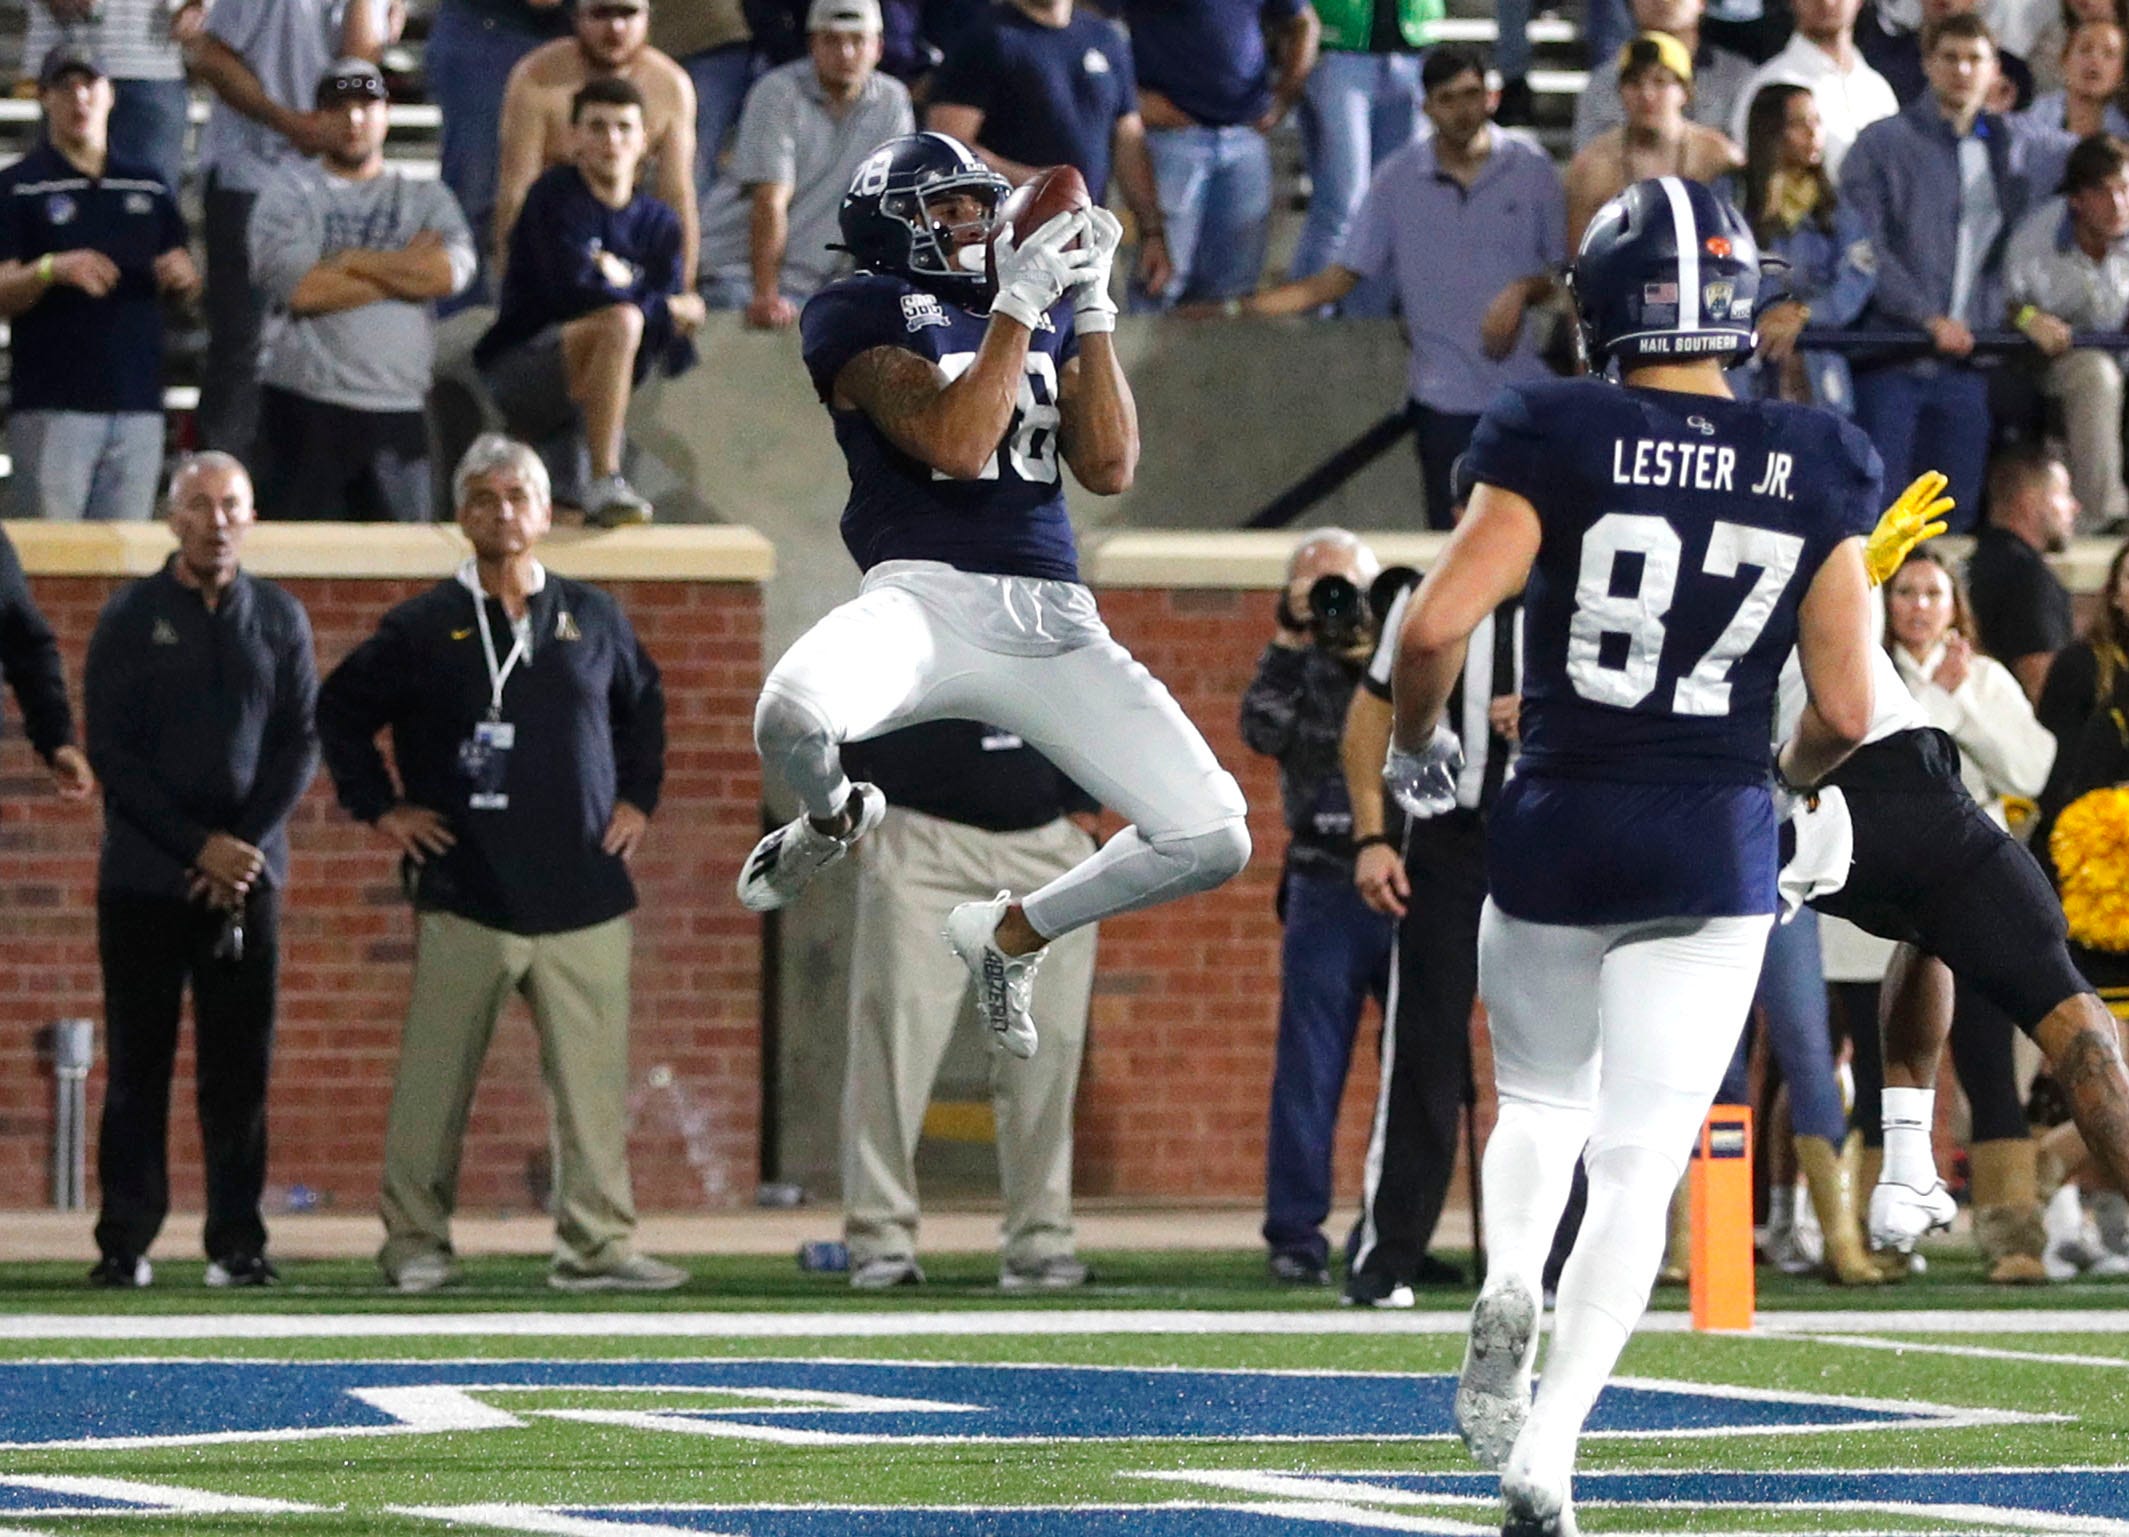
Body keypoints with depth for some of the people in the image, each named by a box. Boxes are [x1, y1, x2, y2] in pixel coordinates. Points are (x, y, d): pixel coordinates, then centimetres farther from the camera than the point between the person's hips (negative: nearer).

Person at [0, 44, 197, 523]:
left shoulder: (149, 188, 16)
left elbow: (186, 286, 23)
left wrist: (183, 276, -1)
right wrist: (52, 270, -23)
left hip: (137, 403, 4)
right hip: (52, 406, -4)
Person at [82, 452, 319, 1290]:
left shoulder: (279, 618, 8)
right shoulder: (132, 617, 2)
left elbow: (301, 746, 6)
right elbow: (110, 751, -2)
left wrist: (243, 847, -8)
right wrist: (198, 845, -10)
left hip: (246, 874, 1)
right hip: (144, 873, -1)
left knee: (241, 1069, 0)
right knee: (137, 1067, -1)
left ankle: (237, 1244, 2)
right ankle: (124, 1244, 2)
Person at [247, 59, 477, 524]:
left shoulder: (426, 198, 16)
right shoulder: (291, 191, 8)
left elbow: (451, 271, -4)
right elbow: (300, 288, -10)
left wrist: (349, 260, -5)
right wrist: (406, 268, -4)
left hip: (400, 412, 2)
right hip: (307, 406, -2)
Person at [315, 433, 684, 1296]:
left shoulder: (592, 620, 11)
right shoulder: (425, 628, 3)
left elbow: (642, 706, 28)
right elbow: (341, 709, 12)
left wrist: (636, 798, 17)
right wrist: (378, 807, 5)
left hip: (583, 892, 2)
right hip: (463, 894, -2)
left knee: (594, 1077, -3)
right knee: (435, 1079, -1)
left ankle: (596, 1245, 0)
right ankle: (415, 1241, 7)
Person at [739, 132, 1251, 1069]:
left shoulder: (1051, 317, 21)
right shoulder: (865, 316, 4)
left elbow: (1110, 468, 8)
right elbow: (957, 444, -10)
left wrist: (1091, 306, 4)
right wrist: (1019, 304, -10)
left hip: (1054, 620, 5)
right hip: (926, 595, -5)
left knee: (1211, 839, -7)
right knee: (792, 720, -39)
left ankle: (1009, 936, 21)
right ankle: (831, 818, 4)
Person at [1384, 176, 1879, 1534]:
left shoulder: (1560, 444, -8)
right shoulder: (1814, 470, -2)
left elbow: (1435, 625, -16)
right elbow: (1846, 712, -3)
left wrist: (1419, 744, 4)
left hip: (1558, 833, 0)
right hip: (1718, 849, 0)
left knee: (1542, 1101, 25)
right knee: (1641, 1167, 3)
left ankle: (1509, 1286, -4)